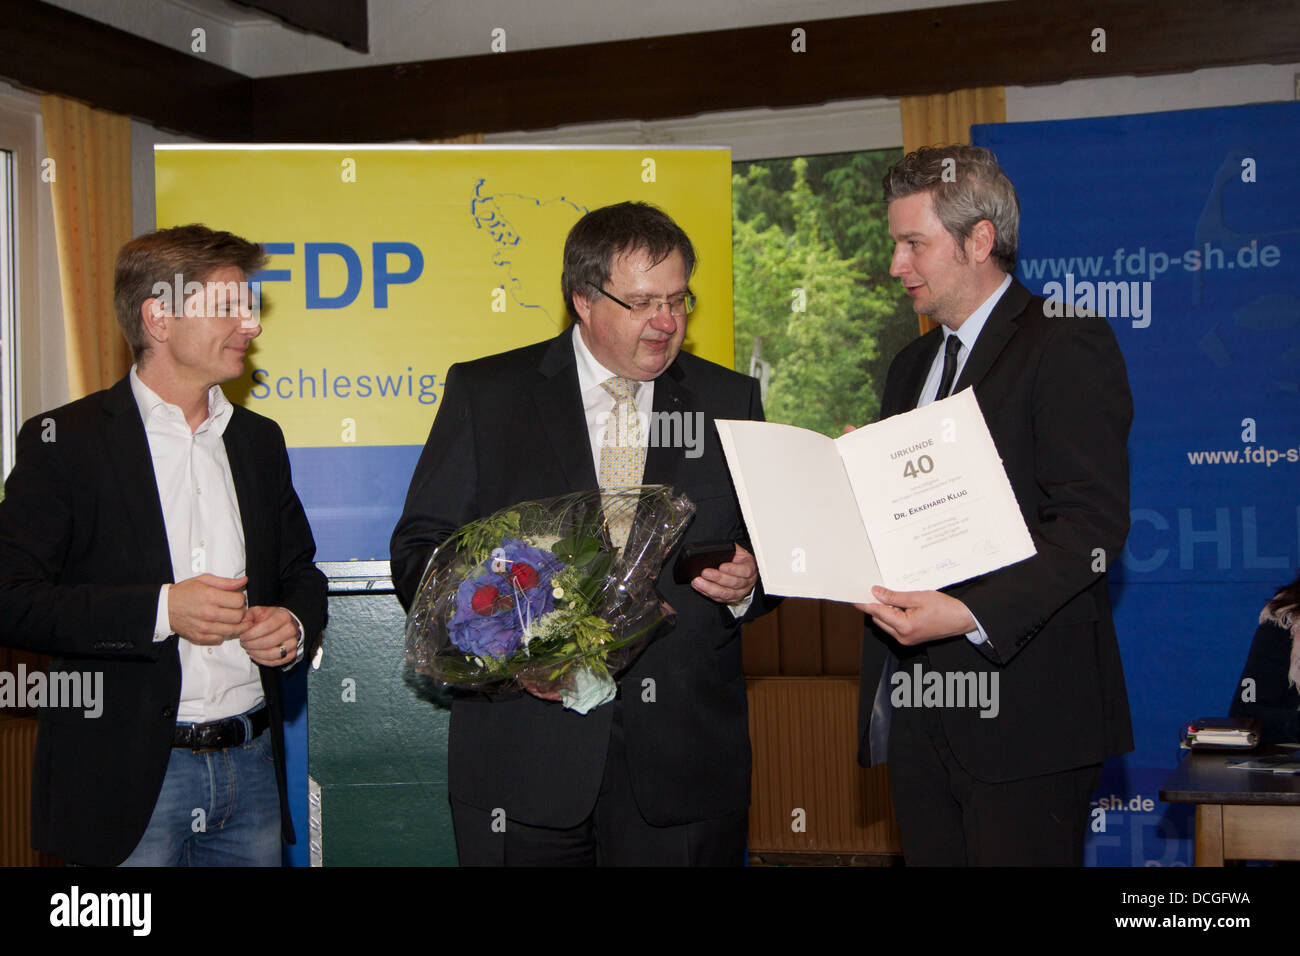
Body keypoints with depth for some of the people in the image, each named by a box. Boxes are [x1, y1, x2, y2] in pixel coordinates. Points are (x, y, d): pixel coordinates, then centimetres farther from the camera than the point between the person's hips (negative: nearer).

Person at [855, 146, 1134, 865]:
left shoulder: (1067, 347, -6)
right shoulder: (912, 366, 21)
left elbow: (1095, 525, -16)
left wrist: (970, 614, -26)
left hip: (1022, 706, -7)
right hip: (918, 710, 7)